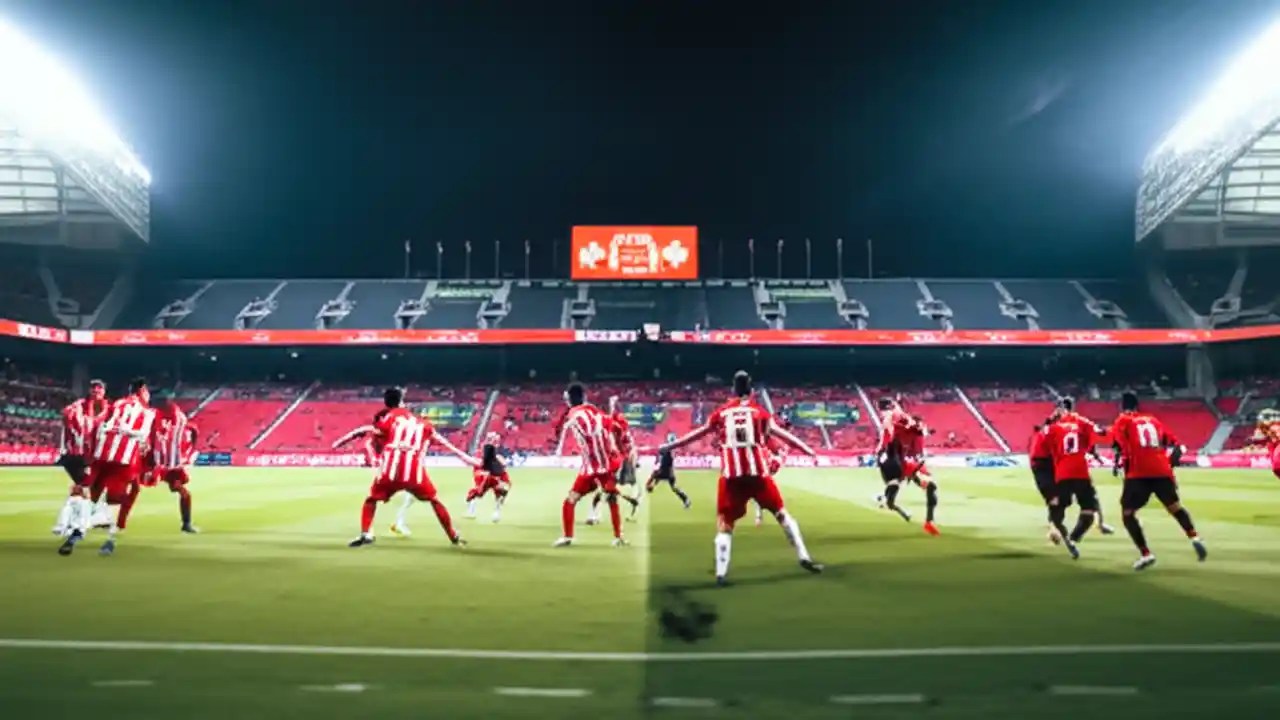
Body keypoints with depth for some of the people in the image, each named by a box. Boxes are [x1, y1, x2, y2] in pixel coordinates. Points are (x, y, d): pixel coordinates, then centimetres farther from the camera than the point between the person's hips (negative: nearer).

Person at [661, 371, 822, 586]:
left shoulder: (721, 413, 12)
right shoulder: (759, 411, 10)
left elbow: (697, 433, 18)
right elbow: (782, 434, 11)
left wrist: (668, 446, 29)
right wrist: (808, 451, 21)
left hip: (731, 475, 0)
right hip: (758, 472, 0)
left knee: (725, 523, 6)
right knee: (781, 513, 16)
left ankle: (721, 574, -5)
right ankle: (804, 558, 16)